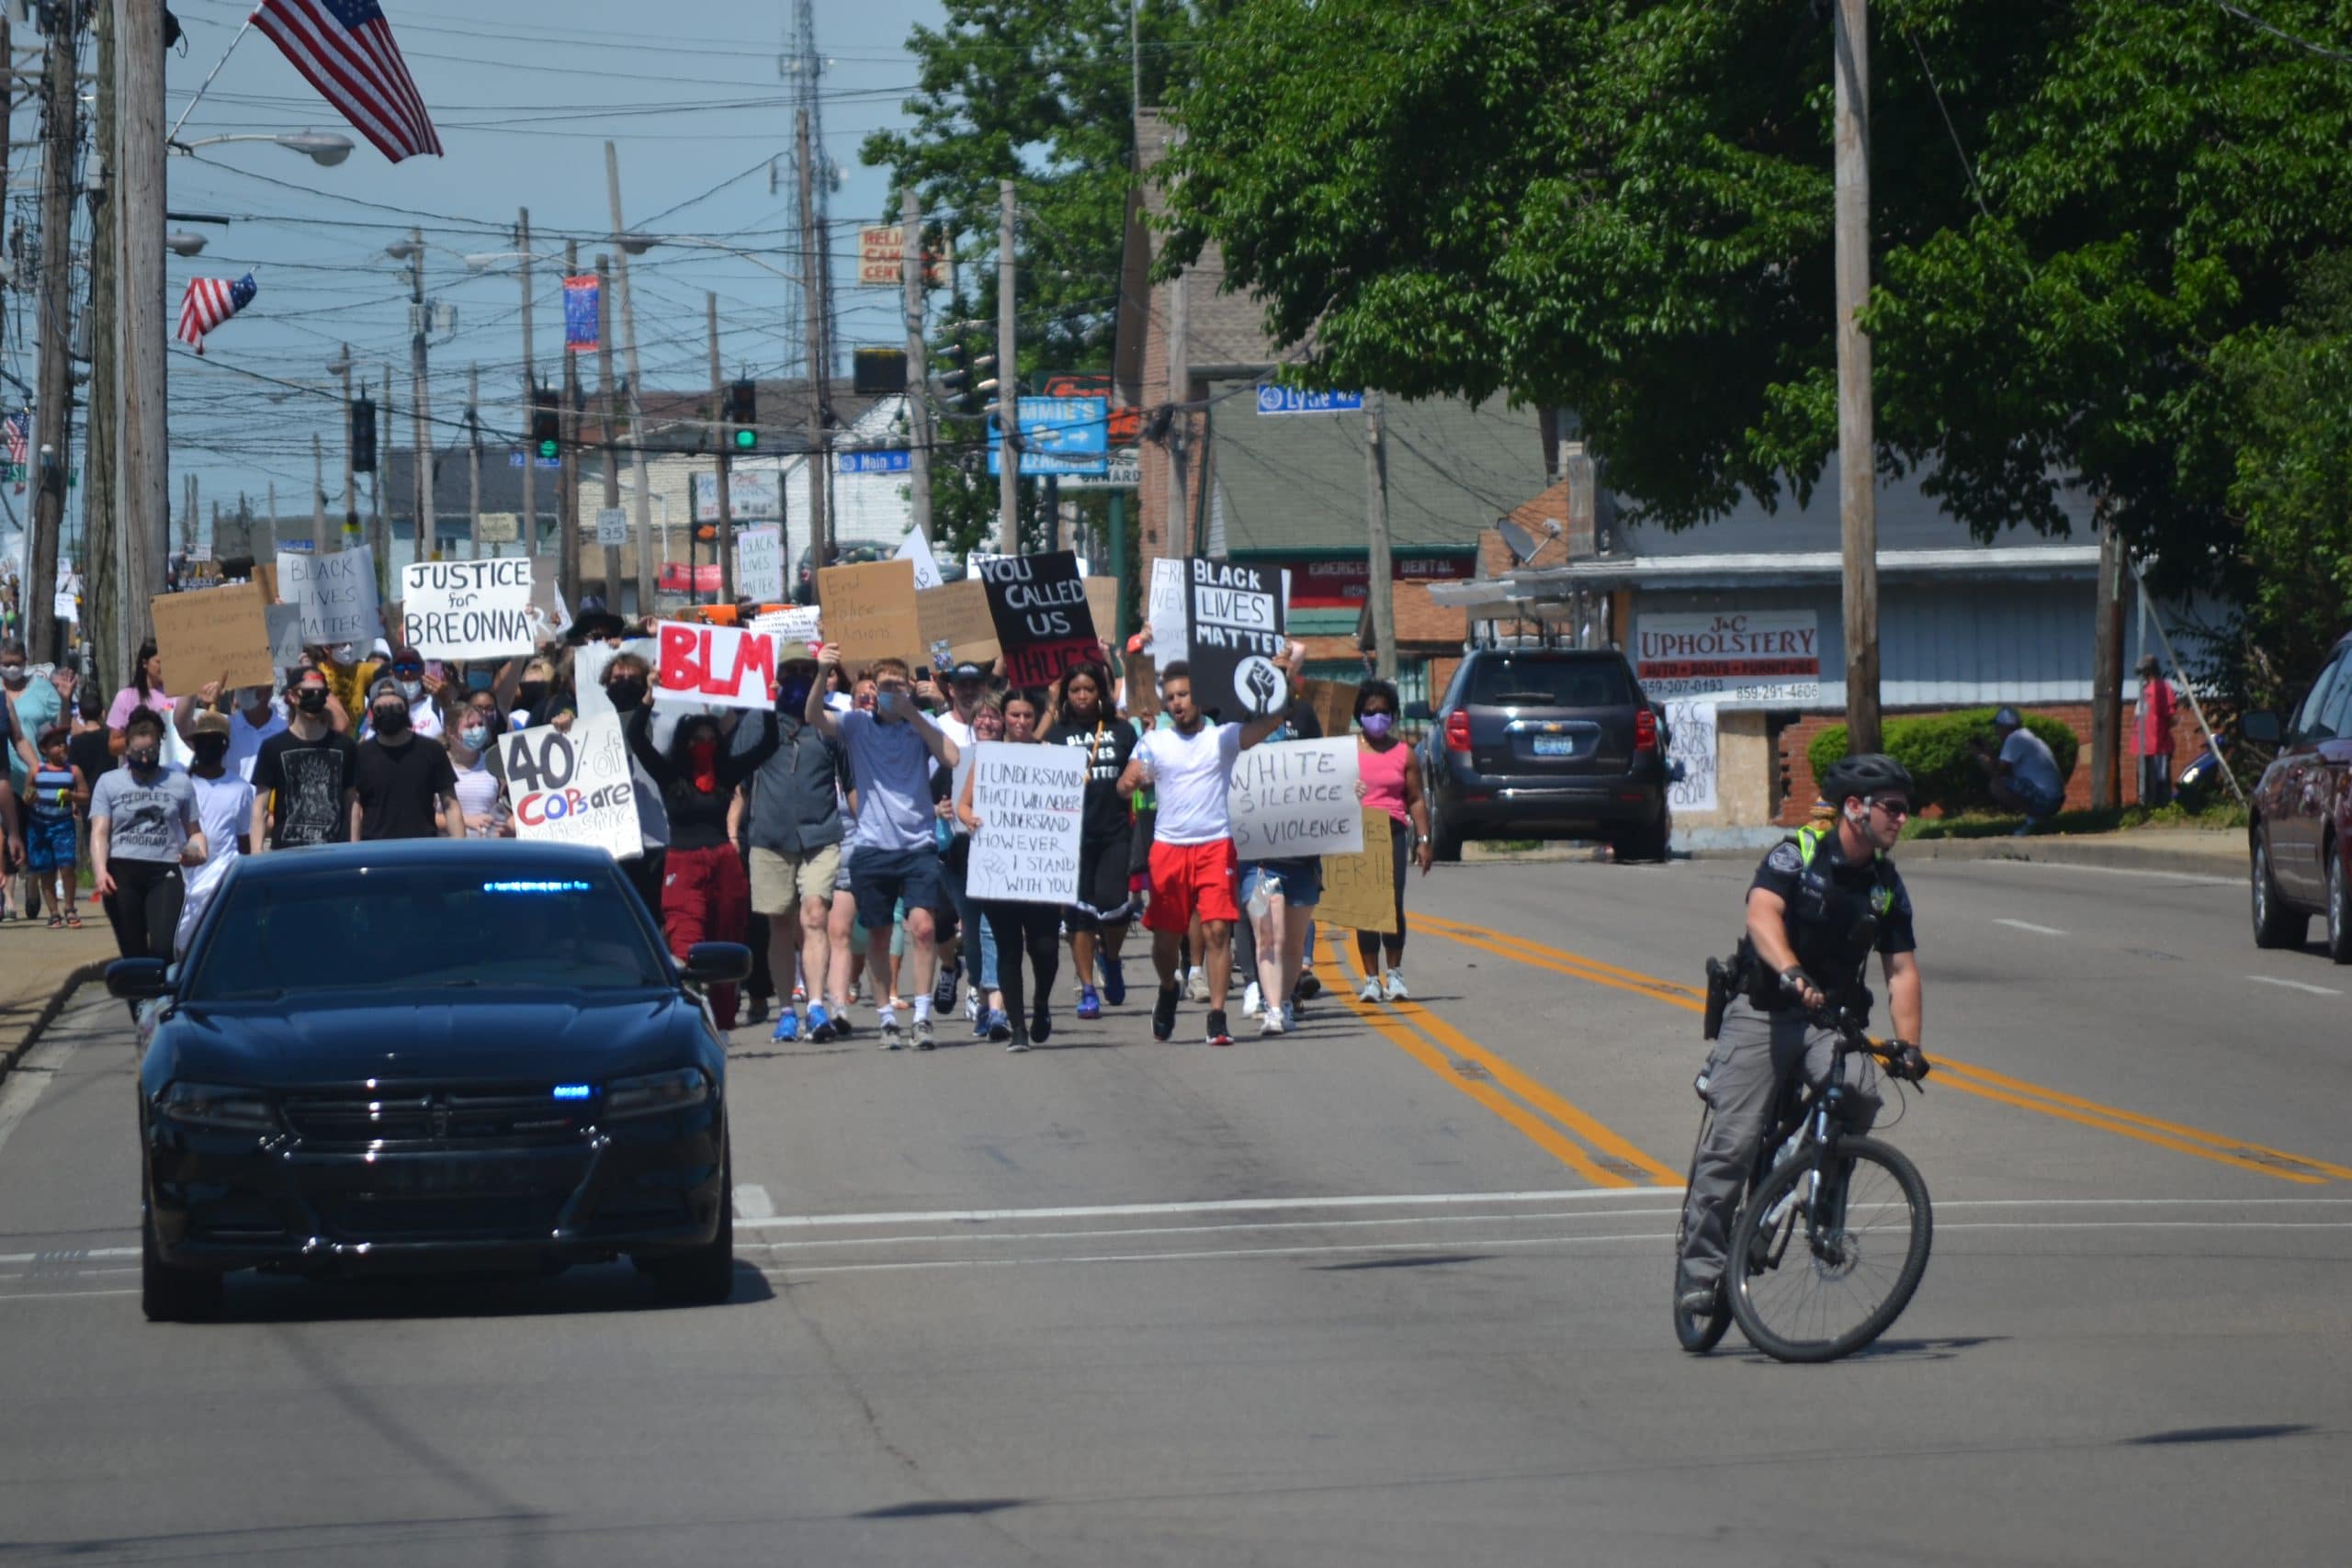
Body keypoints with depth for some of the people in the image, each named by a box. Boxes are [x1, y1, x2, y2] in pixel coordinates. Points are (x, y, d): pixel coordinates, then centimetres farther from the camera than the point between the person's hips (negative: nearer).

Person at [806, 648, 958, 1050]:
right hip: (872, 848, 1)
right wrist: (822, 673, -32)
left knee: (922, 925, -15)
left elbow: (952, 758, -10)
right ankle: (888, 1019, 19)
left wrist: (912, 713, -11)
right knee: (878, 936, 8)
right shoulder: (857, 724, 3)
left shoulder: (921, 724, 5)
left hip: (918, 846, -1)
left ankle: (922, 1016, -11)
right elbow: (815, 716, -14)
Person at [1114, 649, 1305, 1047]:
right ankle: (1169, 991, 38)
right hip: (1169, 847, 2)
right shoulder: (1153, 743, 8)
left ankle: (1217, 1017, -11)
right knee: (1165, 935, 8)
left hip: (1216, 845, -2)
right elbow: (1124, 784, 2)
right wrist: (1131, 780, -22)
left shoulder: (1223, 737, 5)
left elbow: (1273, 719, -2)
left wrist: (1292, 670, -13)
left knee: (1217, 929, -13)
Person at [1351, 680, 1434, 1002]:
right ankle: (1371, 979, 5)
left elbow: (1416, 800, 11)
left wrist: (1423, 840, 3)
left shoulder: (1403, 753, 10)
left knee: (1393, 905, -6)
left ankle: (1394, 975, 5)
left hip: (1393, 832, 0)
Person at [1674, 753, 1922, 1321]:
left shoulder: (1886, 885, 7)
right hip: (1763, 1014, -4)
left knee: (1859, 1095, -27)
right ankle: (1700, 1264, -6)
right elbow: (1762, 916, -25)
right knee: (1734, 1141, -13)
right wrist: (1791, 973, -45)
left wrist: (1908, 1045, -10)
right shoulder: (1797, 854, -8)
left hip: (1832, 1018, 4)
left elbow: (1902, 969, 5)